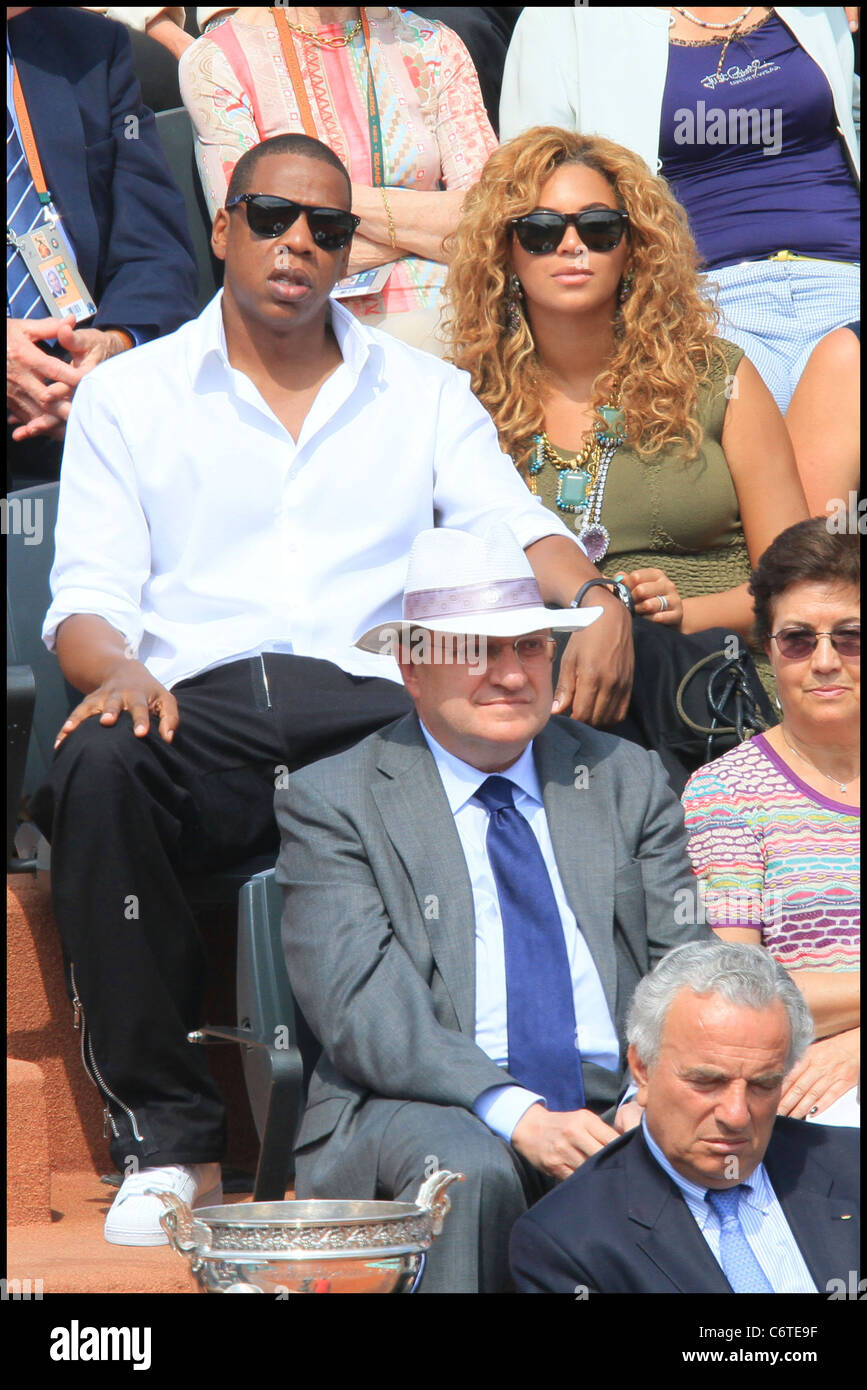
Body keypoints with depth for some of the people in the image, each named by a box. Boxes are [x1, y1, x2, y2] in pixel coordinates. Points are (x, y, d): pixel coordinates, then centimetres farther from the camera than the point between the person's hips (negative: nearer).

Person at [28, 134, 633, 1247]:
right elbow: (87, 601, 8)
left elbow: (516, 530, 10)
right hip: (199, 710, 0)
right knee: (95, 768, -36)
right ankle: (167, 1136, -26)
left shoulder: (422, 393, 22)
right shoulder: (127, 395, 17)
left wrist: (597, 600, -15)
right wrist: (121, 668, -17)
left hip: (370, 707, 0)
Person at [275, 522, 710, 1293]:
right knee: (470, 1171, -36)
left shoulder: (628, 781, 17)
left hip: (618, 1106, 2)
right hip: (424, 1109, -2)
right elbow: (359, 1006, -7)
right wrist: (516, 1114, -21)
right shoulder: (331, 802, 6)